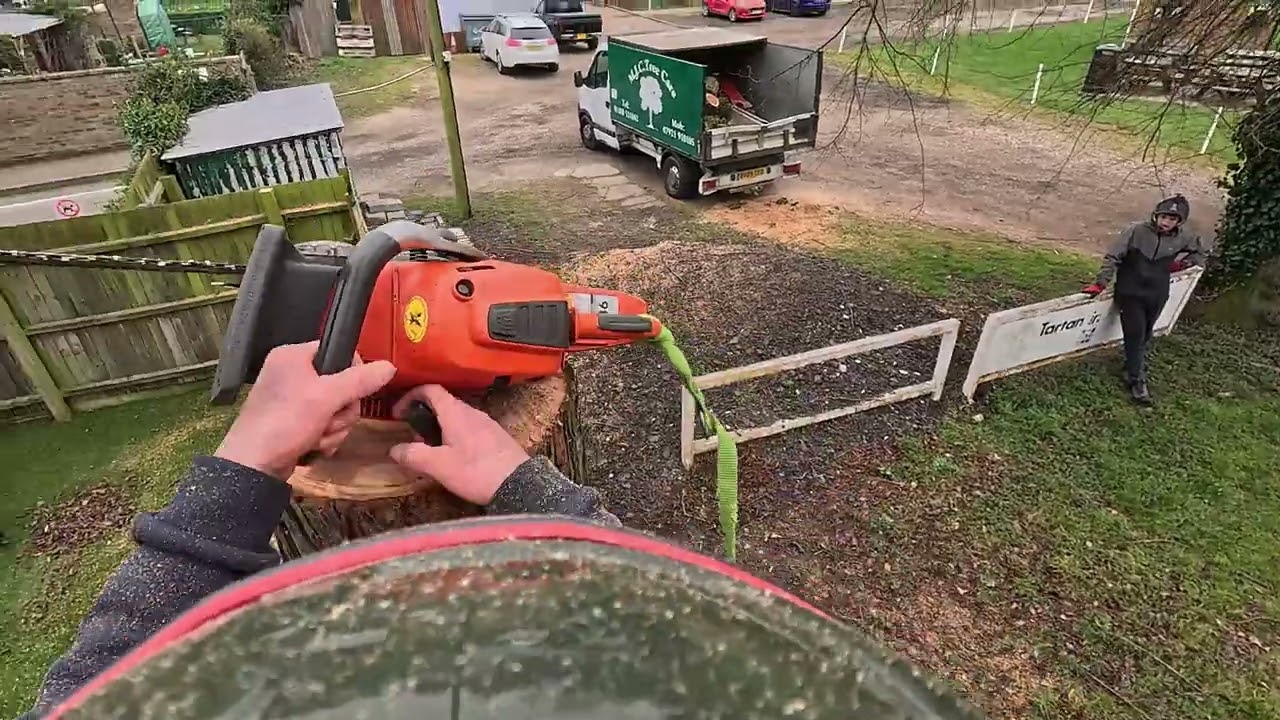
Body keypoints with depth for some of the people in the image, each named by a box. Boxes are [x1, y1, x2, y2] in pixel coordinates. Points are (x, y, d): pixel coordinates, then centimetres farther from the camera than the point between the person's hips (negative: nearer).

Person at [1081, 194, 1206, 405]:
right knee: (1135, 334, -8)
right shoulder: (1136, 231, -14)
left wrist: (1182, 263, 0)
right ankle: (1137, 380, 3)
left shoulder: (1184, 237, -3)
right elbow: (1113, 257, -13)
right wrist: (1101, 283, -19)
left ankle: (1133, 367, 37)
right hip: (1130, 292, -3)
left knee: (1144, 337, 15)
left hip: (1157, 295, 4)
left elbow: (1198, 254, 18)